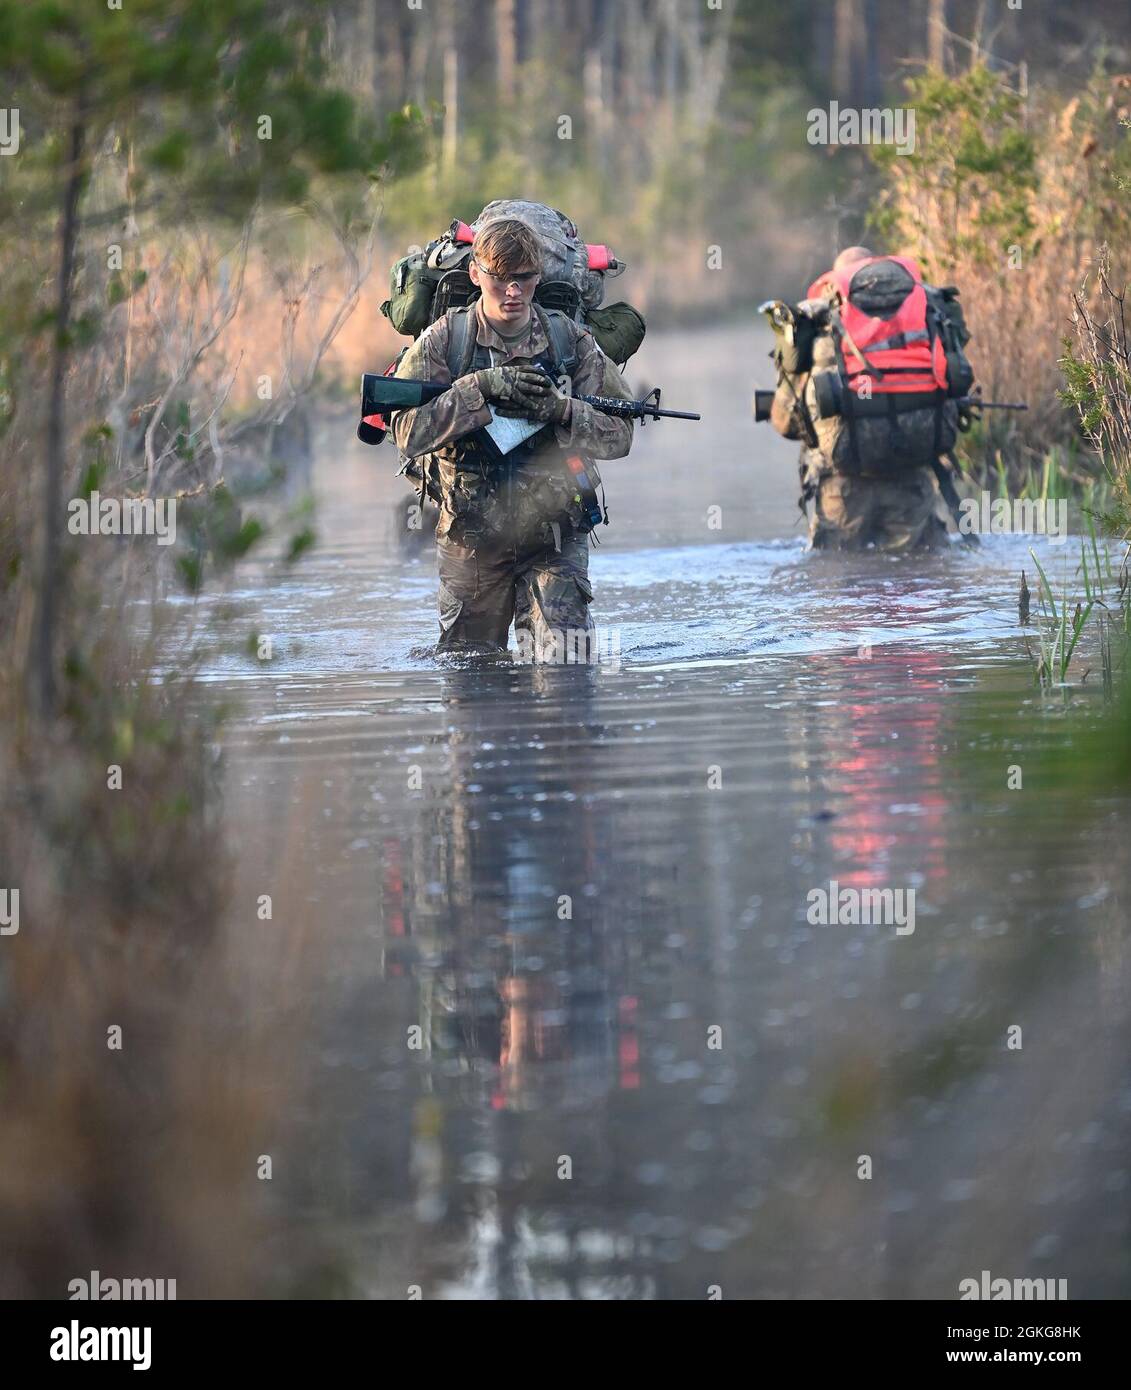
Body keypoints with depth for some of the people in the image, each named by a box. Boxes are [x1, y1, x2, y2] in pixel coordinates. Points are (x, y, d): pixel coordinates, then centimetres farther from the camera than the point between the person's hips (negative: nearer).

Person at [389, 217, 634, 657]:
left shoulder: (571, 340, -1)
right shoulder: (443, 340, -4)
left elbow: (618, 435, -3)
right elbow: (409, 433, -16)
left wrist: (560, 409, -22)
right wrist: (482, 387, -24)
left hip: (554, 538, 0)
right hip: (471, 542, 0)